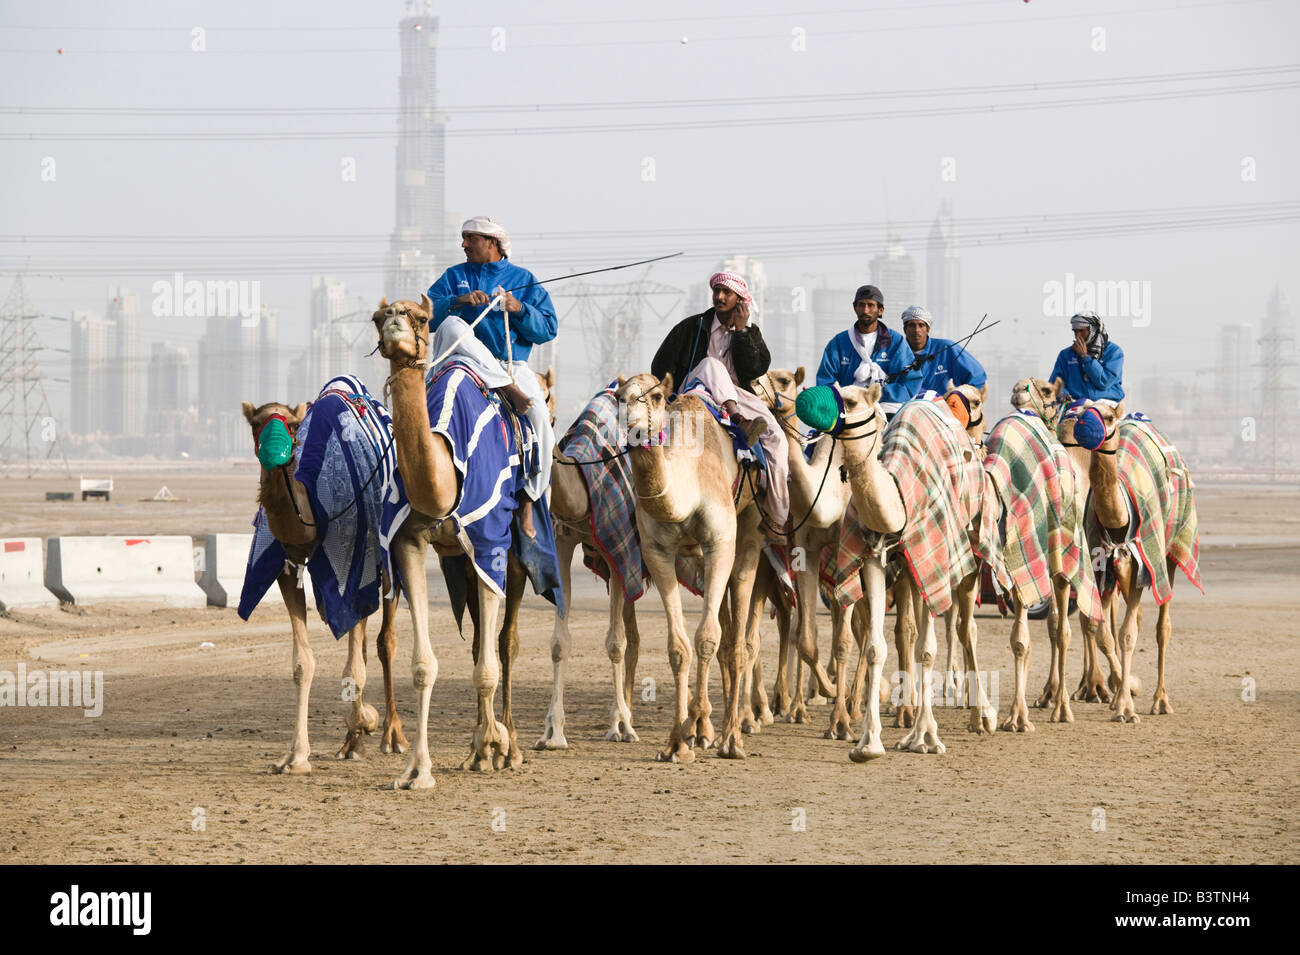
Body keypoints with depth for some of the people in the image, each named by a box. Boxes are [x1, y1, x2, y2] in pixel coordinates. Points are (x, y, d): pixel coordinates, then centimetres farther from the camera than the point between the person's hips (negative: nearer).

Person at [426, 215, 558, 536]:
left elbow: (548, 329, 4)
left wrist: (519, 309, -13)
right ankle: (509, 388, -37)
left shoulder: (523, 280, 13)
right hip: (463, 361, 1)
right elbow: (426, 315, -1)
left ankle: (528, 500, -17)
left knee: (540, 417, -28)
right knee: (451, 325, -31)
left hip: (512, 363, -1)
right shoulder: (454, 277, 15)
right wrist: (458, 301, -17)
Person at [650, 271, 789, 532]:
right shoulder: (692, 327, 11)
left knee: (776, 437, -22)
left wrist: (741, 331, -6)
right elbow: (661, 365, 11)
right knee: (711, 364, -33)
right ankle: (741, 423, -55)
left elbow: (756, 369, -4)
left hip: (738, 399, 2)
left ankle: (777, 520, -23)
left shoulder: (750, 333, 15)